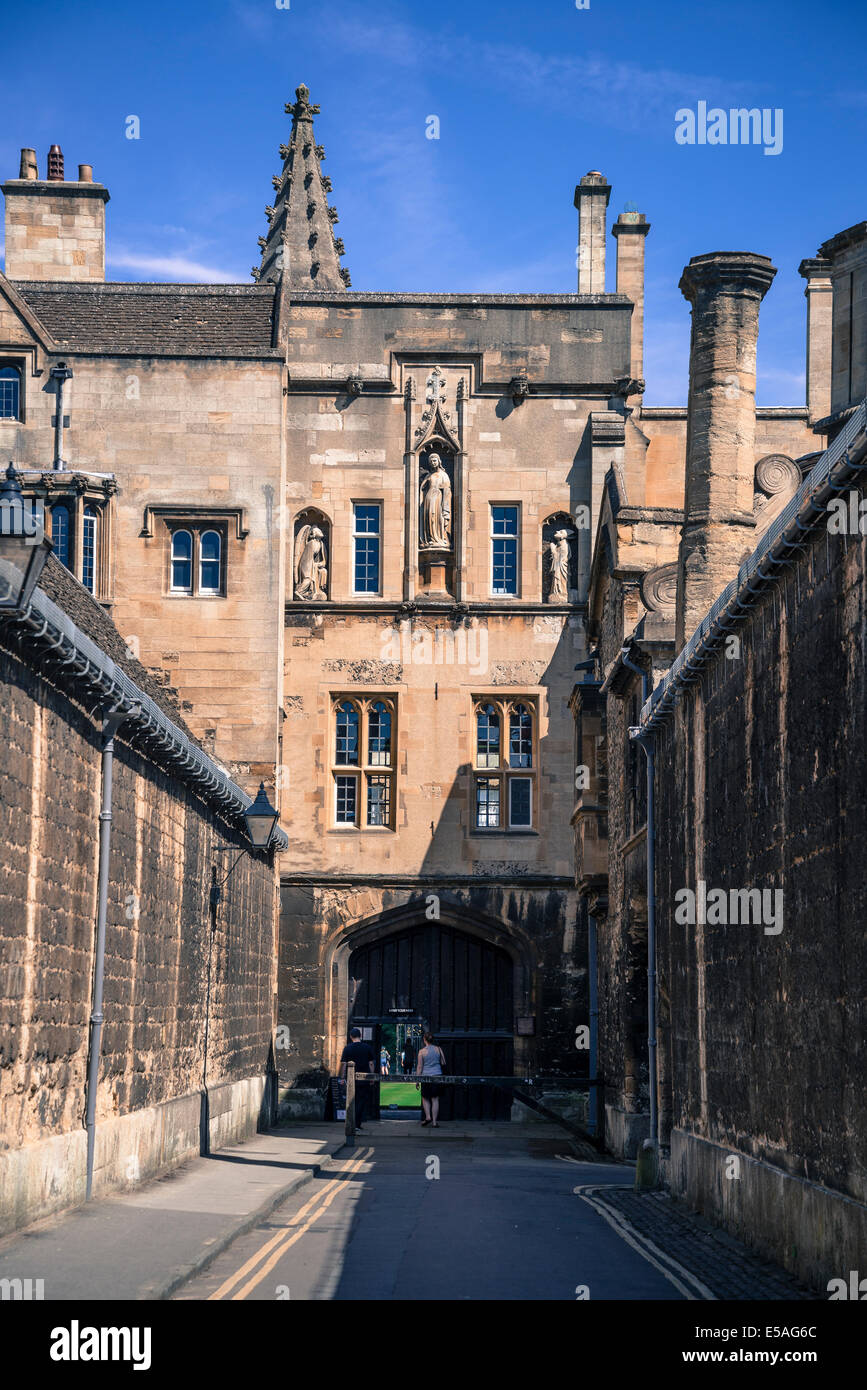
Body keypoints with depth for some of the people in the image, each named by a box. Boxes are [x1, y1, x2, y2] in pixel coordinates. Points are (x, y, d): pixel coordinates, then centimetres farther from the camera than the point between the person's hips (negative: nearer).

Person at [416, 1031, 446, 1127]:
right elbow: (443, 1063, 7)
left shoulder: (422, 1051, -7)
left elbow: (419, 1067, -5)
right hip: (437, 1076, 2)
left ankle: (428, 1116, -1)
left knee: (425, 1098, 15)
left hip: (426, 1076, -2)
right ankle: (434, 1121, 3)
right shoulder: (438, 1049, 0)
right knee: (435, 1099, 4)